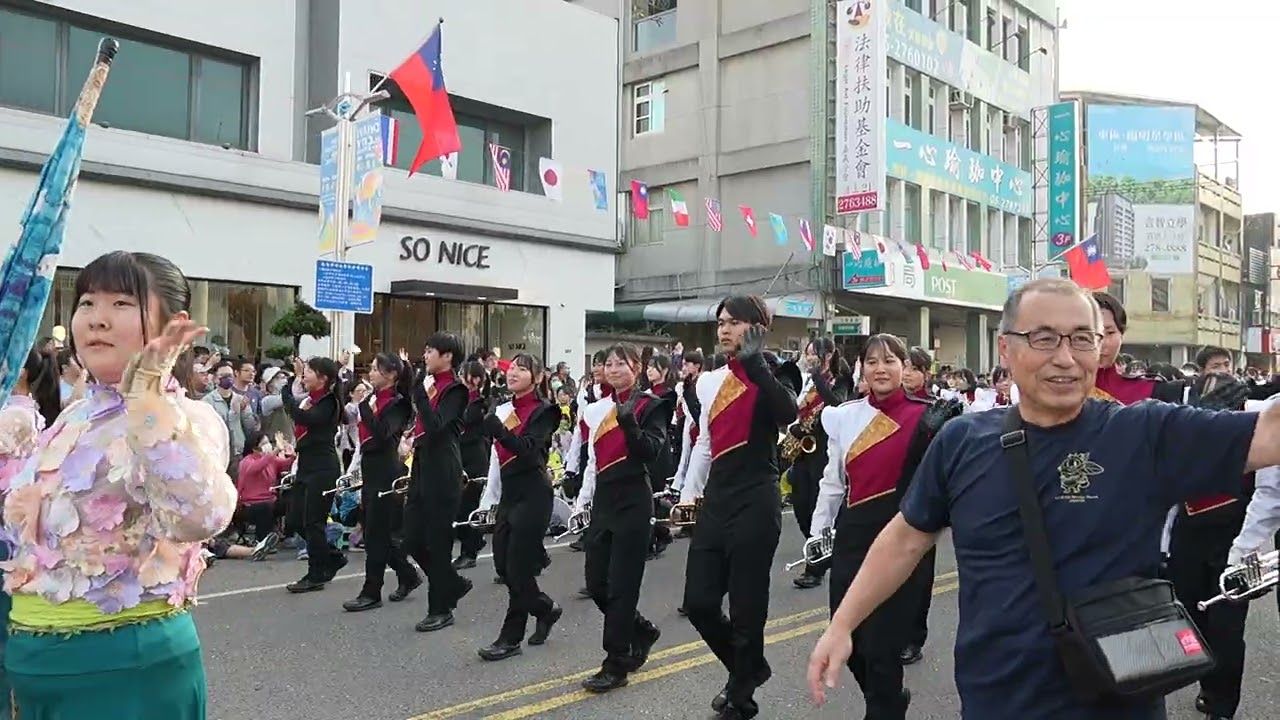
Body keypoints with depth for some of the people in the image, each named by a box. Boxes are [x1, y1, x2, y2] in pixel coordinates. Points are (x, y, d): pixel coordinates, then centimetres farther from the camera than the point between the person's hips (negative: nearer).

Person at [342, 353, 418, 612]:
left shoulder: (397, 404, -10)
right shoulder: (373, 398, 12)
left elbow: (382, 433, -26)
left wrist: (362, 404, -23)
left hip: (385, 472, -9)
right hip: (370, 469, 9)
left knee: (375, 532, -3)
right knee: (373, 529, 13)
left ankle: (372, 592, 5)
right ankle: (407, 574, 27)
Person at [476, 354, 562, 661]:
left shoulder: (543, 411, -8)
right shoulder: (503, 409, 12)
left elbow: (529, 450, -23)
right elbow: (497, 457, 16)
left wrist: (498, 430, -35)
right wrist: (489, 498, 15)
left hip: (532, 494, -7)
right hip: (509, 492, 8)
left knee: (518, 566, -4)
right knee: (503, 564, 9)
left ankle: (511, 638, 9)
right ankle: (545, 609, 29)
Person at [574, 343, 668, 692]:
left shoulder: (650, 405, -4)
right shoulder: (597, 409, 12)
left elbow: (650, 452, -17)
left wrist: (629, 422, -28)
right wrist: (582, 502, 14)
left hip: (633, 503, -6)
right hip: (603, 500, 7)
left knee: (621, 585, -3)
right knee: (596, 583, 8)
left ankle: (616, 665, 7)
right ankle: (641, 631, 31)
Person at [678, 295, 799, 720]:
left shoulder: (771, 378, -7)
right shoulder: (711, 382, 11)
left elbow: (788, 415, -30)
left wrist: (754, 360, -27)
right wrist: (688, 493, 18)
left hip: (755, 502, -6)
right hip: (716, 499, 6)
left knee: (746, 606, 2)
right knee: (698, 603, 5)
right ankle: (750, 668, 32)